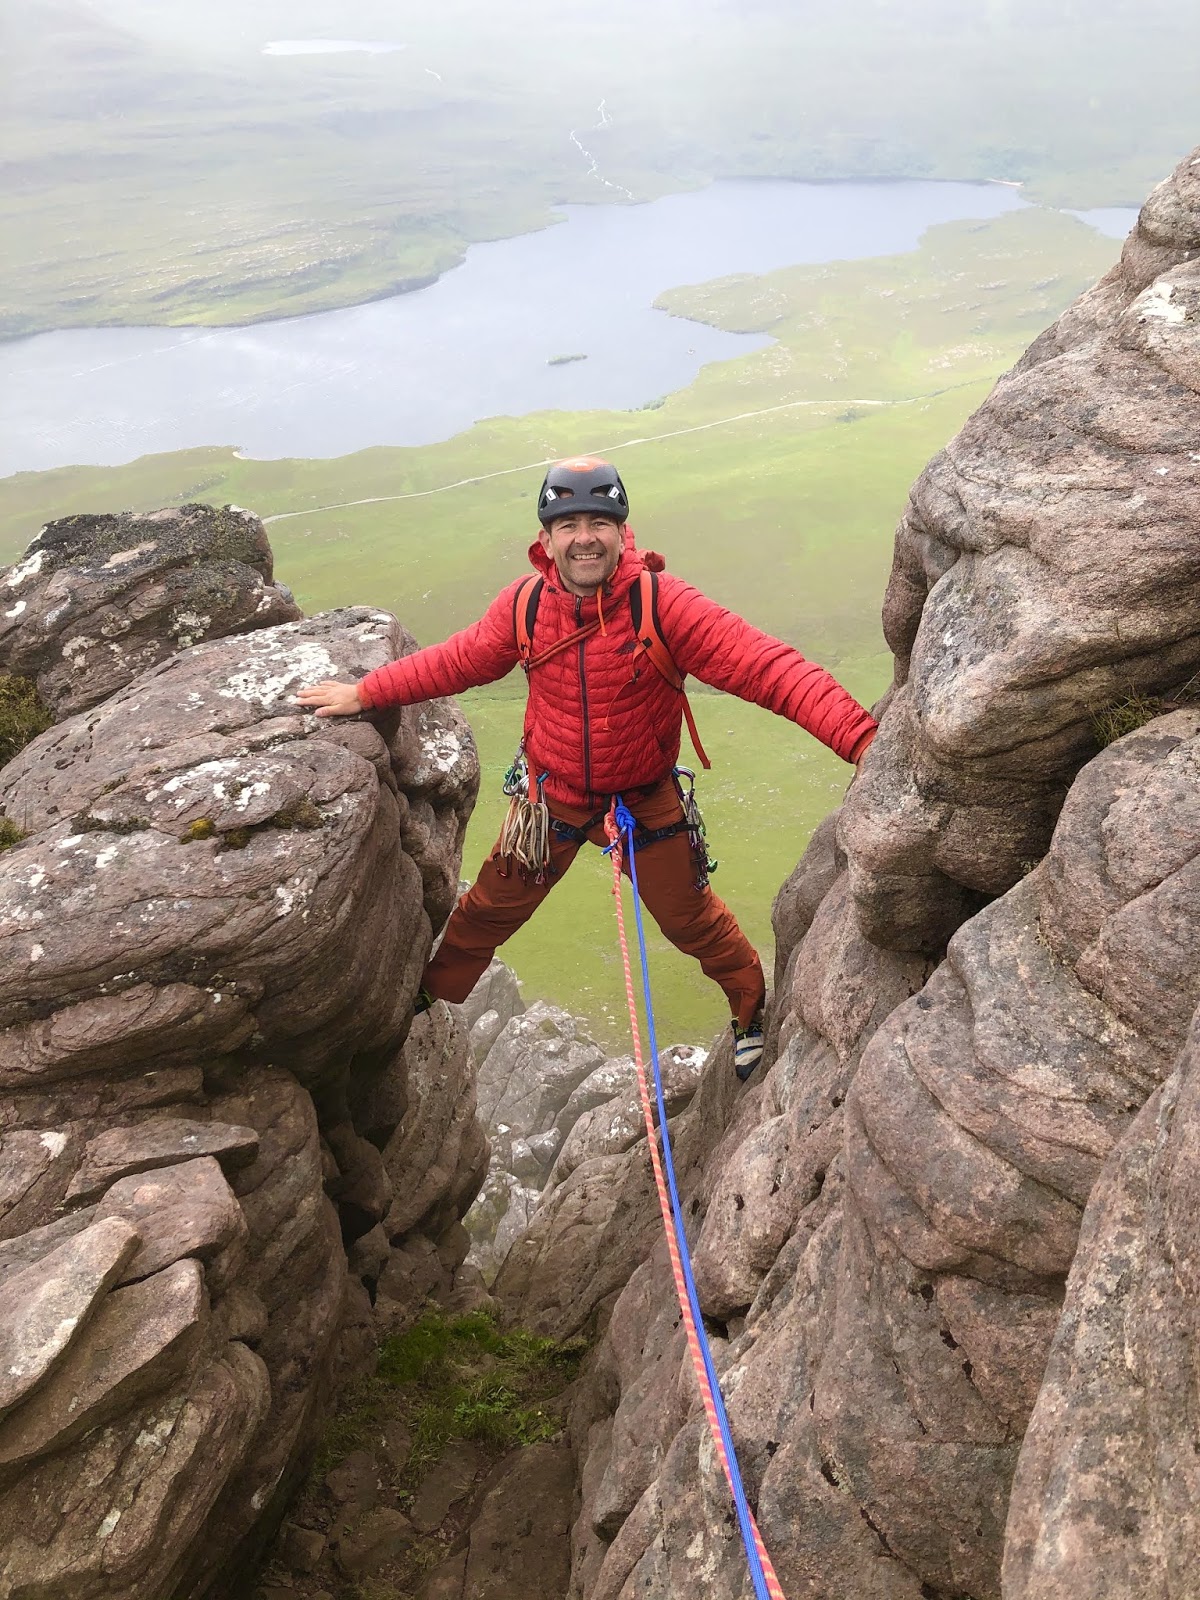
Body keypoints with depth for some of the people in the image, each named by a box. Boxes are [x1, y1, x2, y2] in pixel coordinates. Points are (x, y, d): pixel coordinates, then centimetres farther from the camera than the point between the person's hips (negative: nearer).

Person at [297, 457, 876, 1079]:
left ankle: (752, 1007, 44)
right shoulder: (524, 605, -15)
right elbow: (455, 660, 3)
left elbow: (766, 666, -34)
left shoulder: (661, 601, -26)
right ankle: (430, 995, 44)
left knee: (692, 919, 15)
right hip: (550, 798, 2)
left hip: (646, 802, -2)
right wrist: (362, 694, 7)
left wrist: (860, 739, -45)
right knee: (489, 908, 17)